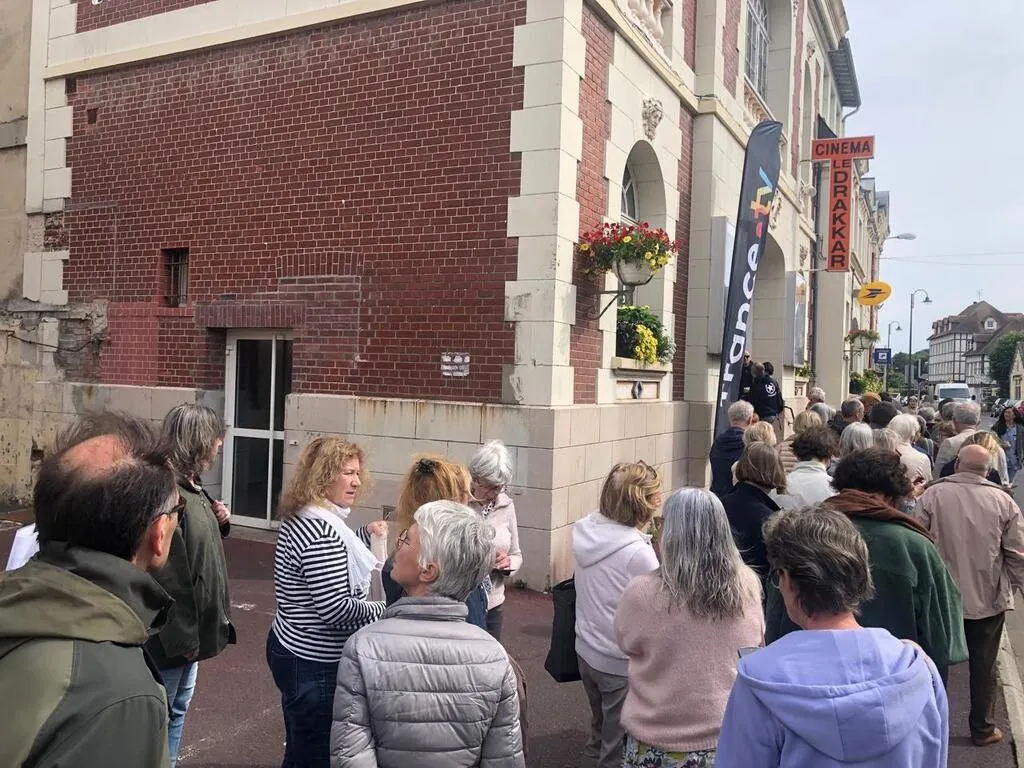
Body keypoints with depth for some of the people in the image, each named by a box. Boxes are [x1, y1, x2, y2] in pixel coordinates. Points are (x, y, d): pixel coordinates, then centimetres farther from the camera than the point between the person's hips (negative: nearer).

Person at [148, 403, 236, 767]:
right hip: (171, 632, -10)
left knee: (178, 709, 22)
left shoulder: (191, 485, 6)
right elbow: (166, 575, -25)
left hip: (190, 626, 10)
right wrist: (182, 636, -20)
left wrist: (219, 523, -1)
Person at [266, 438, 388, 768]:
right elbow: (335, 609, -29)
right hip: (313, 663, -10)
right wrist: (382, 609, -14)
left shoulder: (300, 520, 6)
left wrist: (365, 534, 17)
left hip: (292, 649, 10)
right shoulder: (322, 532, -26)